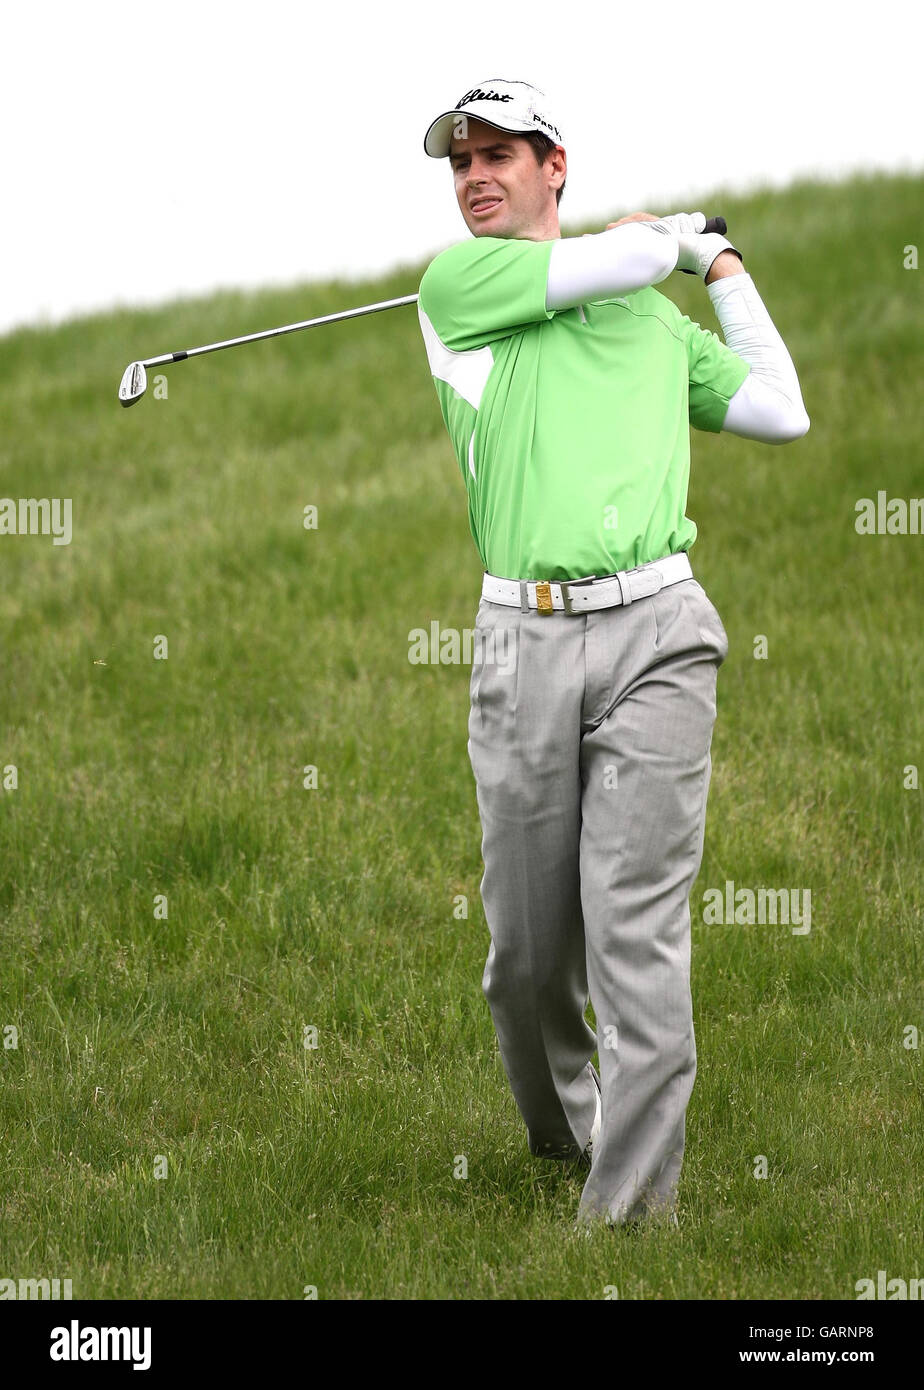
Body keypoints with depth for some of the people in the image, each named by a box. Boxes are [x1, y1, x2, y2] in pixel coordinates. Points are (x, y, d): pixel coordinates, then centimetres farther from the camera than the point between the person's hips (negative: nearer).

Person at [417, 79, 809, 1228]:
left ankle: (632, 1200, -8)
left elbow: (780, 412, 23)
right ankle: (559, 1130, 31)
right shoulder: (457, 283, 8)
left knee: (636, 928, -9)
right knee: (526, 938, 5)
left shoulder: (653, 318, 20)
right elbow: (615, 258, -3)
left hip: (654, 629, 0)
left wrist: (727, 273, 30)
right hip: (522, 643, 0)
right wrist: (676, 235, 19)